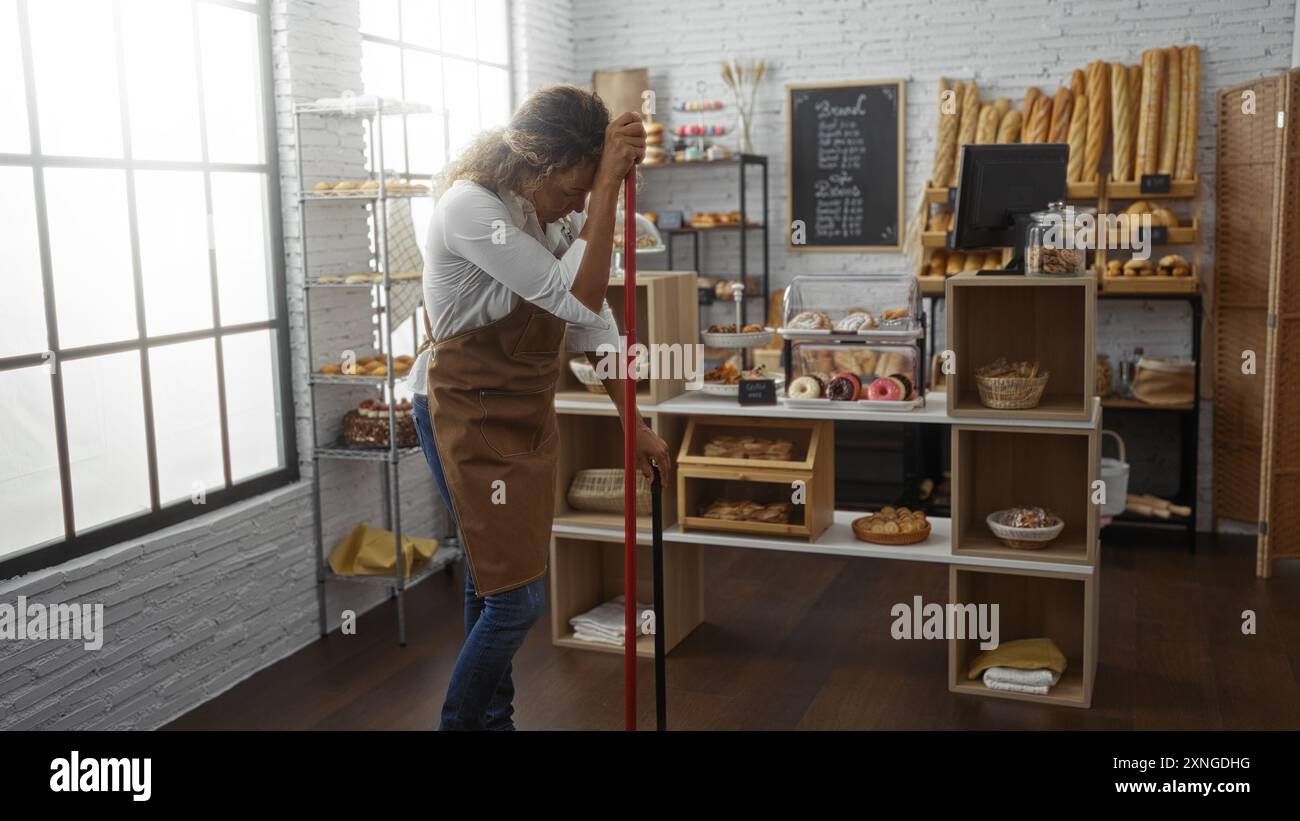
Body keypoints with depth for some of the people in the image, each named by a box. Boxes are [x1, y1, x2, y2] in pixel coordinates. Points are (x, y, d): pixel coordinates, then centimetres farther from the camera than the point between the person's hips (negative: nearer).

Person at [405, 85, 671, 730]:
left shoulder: (557, 211, 0)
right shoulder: (470, 206, -24)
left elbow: (590, 322, 7)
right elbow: (579, 299, -30)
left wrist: (633, 423, 8)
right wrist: (609, 182, -31)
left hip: (529, 412, 7)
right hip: (469, 415, -7)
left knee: (494, 584, 18)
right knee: (515, 598, -5)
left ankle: (494, 719, 33)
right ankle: (461, 722, 17)